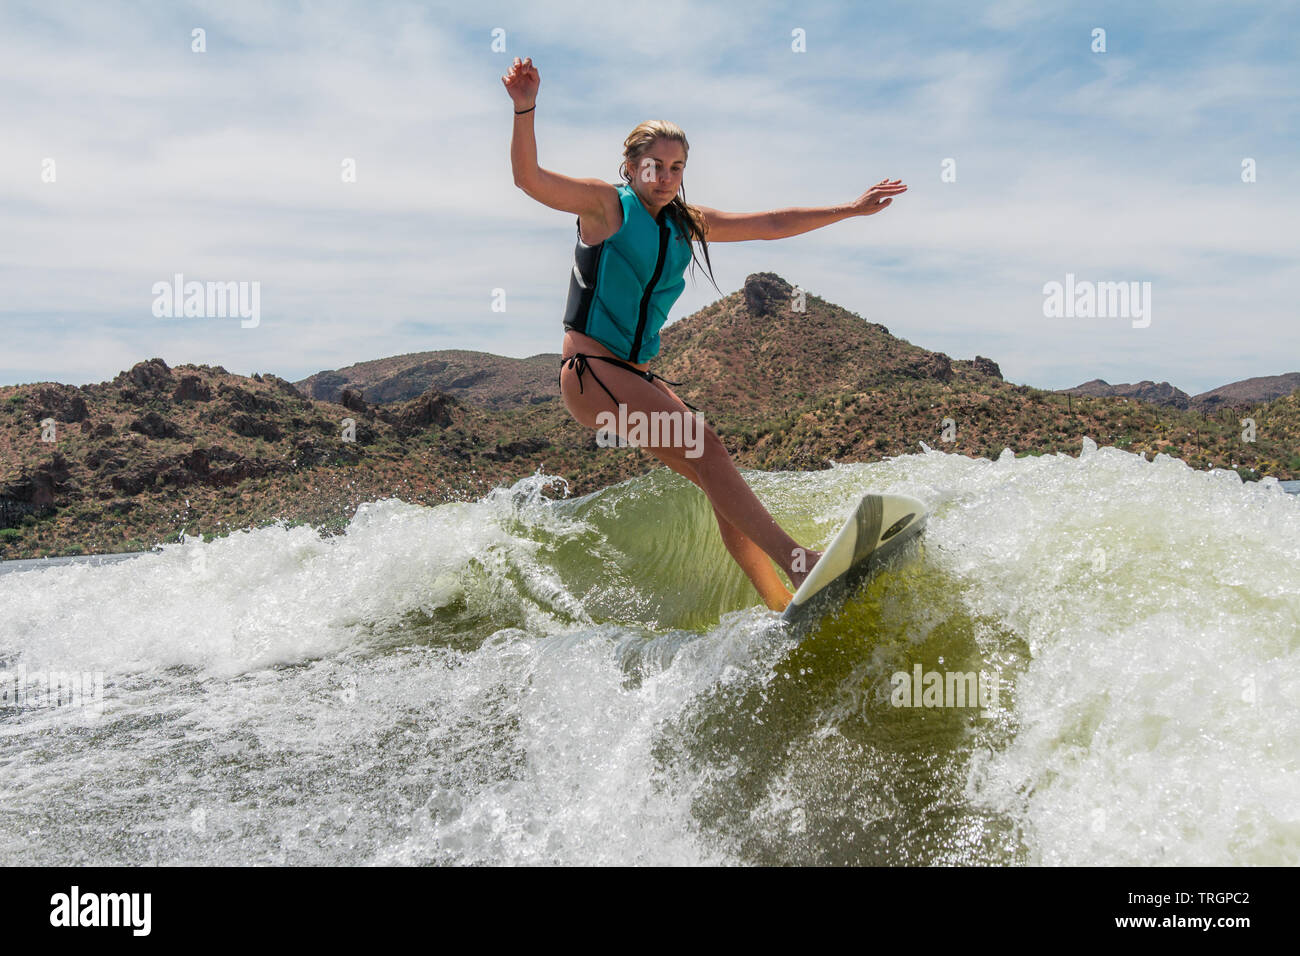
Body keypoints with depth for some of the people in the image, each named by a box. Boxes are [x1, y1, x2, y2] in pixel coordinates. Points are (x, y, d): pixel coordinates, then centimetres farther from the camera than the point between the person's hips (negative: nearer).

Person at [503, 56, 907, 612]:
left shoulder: (686, 224, 14)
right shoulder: (605, 204, -3)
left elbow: (772, 225, 18)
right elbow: (528, 178, -18)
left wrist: (851, 210, 17)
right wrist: (525, 110, -33)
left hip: (636, 376, 7)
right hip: (590, 371, -7)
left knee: (716, 479, -3)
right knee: (703, 446, -21)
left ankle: (783, 607, -2)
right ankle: (798, 562, -25)